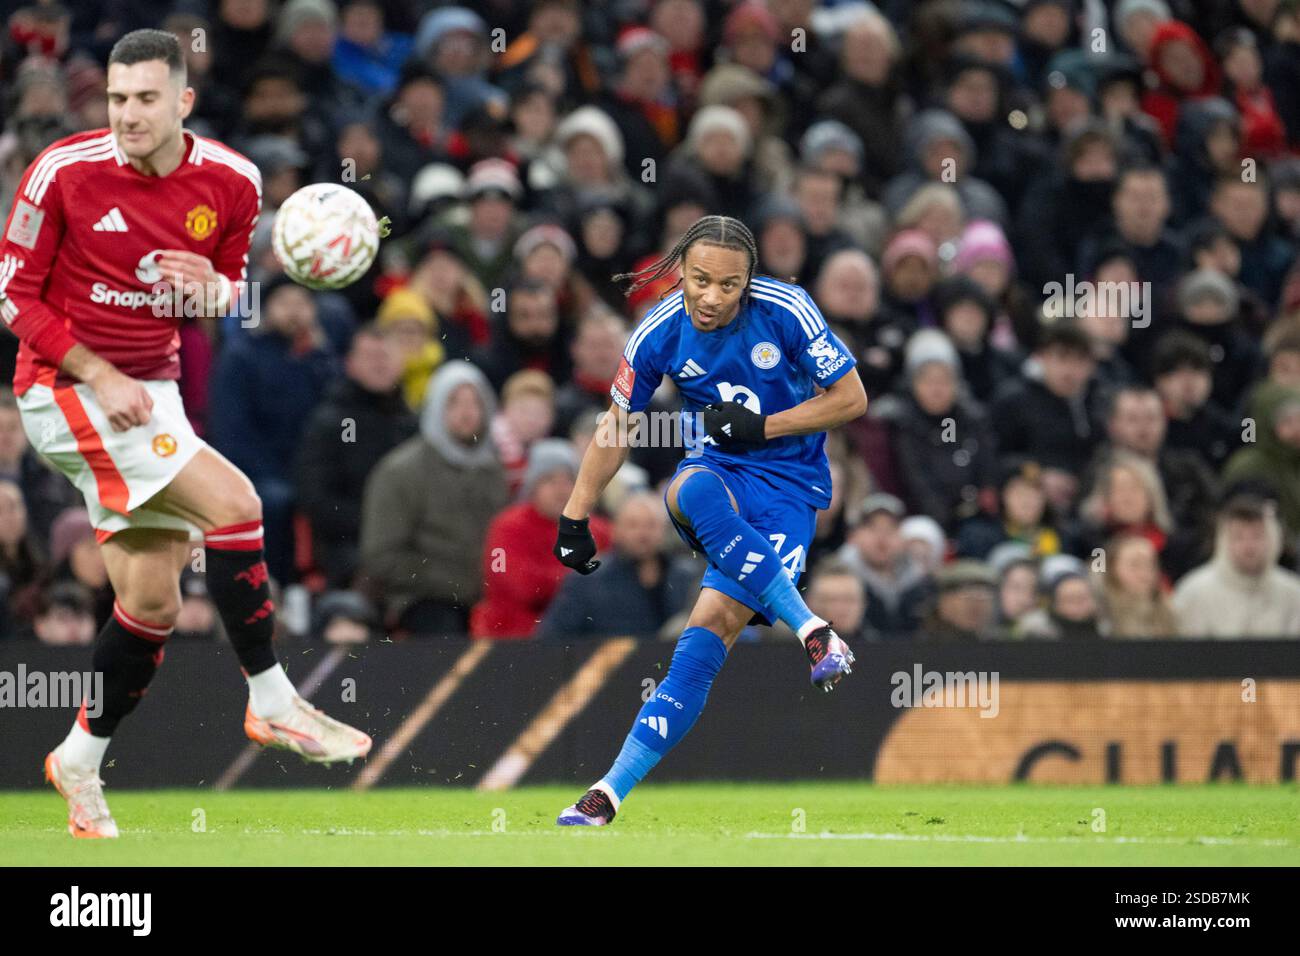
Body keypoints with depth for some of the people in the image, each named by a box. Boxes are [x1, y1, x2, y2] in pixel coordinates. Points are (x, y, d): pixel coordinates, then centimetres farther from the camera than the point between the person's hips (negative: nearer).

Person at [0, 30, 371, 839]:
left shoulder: (231, 183, -3)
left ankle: (81, 762, 23)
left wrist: (213, 289, -15)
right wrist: (99, 376, -17)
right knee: (232, 500, -22)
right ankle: (272, 702, -12)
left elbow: (233, 288, 11)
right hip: (67, 387, -6)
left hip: (151, 392, 6)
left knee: (153, 602, 6)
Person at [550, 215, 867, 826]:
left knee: (712, 629, -22)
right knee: (693, 493, -39)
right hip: (717, 471, 2)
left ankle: (613, 788, -22)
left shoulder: (786, 312, -15)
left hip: (789, 483, -2)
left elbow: (851, 399, -6)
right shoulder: (659, 335, -7)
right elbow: (617, 429, 8)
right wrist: (574, 518, 6)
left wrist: (763, 427, -17)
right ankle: (812, 631, -36)